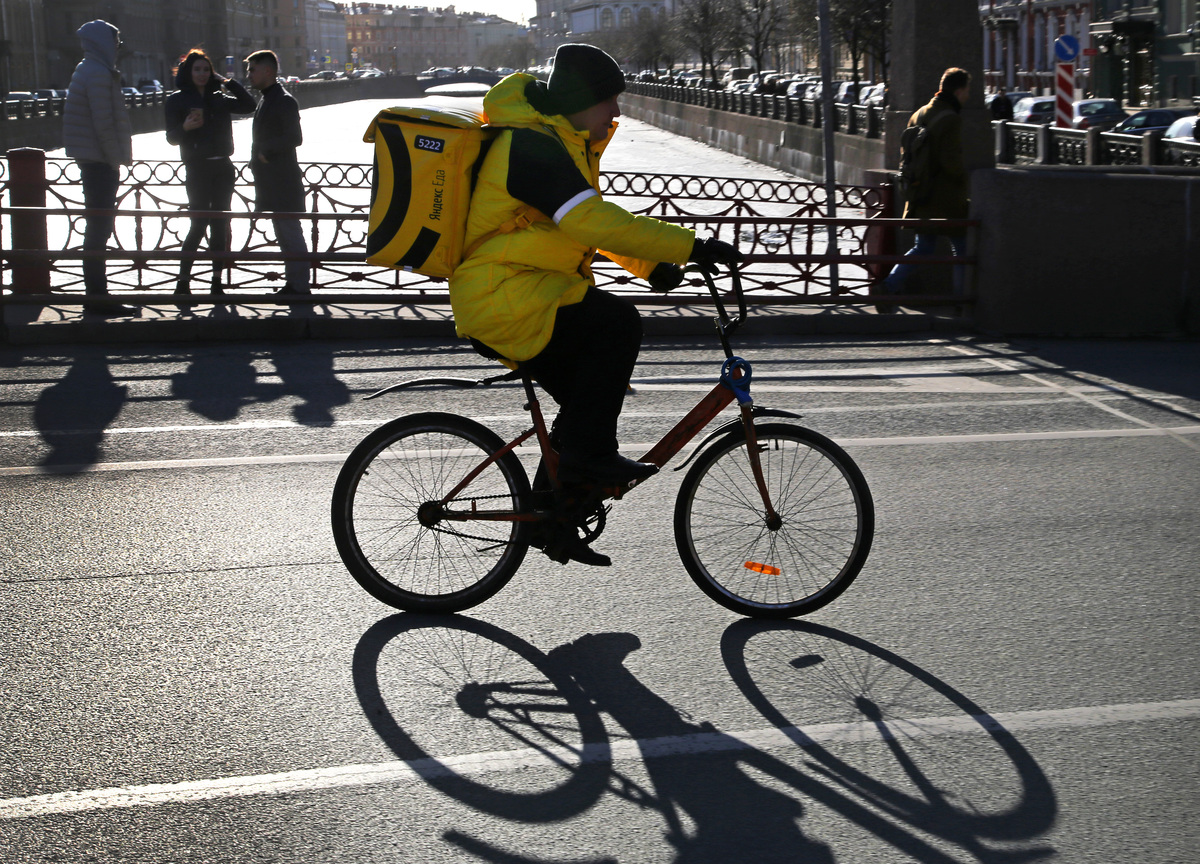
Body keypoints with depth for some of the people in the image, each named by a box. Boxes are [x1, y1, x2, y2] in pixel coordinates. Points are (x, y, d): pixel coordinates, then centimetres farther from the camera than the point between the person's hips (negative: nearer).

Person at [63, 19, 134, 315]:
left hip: (93, 159, 10)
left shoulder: (89, 70, 17)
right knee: (100, 227, -7)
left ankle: (95, 293, 21)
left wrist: (117, 158, 18)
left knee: (98, 225, 15)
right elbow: (104, 123, -21)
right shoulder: (98, 74, -15)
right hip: (100, 160, -10)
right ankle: (97, 296, -4)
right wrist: (118, 158, -14)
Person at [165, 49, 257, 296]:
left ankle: (217, 282, 9)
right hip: (197, 168, -4)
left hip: (223, 167, 4)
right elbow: (172, 137, -4)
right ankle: (183, 283, -3)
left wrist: (228, 82, 2)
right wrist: (185, 127, -25)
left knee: (220, 225, 4)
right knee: (199, 224, -9)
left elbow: (249, 105, 5)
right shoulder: (177, 100, 1)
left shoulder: (219, 98, 12)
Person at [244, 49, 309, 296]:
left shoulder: (284, 101, -12)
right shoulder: (266, 100, 17)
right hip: (271, 183, 10)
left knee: (291, 234, -7)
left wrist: (266, 152, -13)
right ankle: (292, 283, 20)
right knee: (283, 236, 14)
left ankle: (299, 286, -3)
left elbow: (294, 138, -19)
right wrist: (259, 156, 11)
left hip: (283, 182, -10)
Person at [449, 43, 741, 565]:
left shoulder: (560, 141, 14)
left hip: (521, 296, 11)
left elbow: (591, 219, 25)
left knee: (588, 401, 13)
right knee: (616, 323, -27)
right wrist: (691, 248, -30)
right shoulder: (533, 146, -20)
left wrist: (651, 265, 12)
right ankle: (589, 455, -18)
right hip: (502, 300, -11)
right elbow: (596, 224, -30)